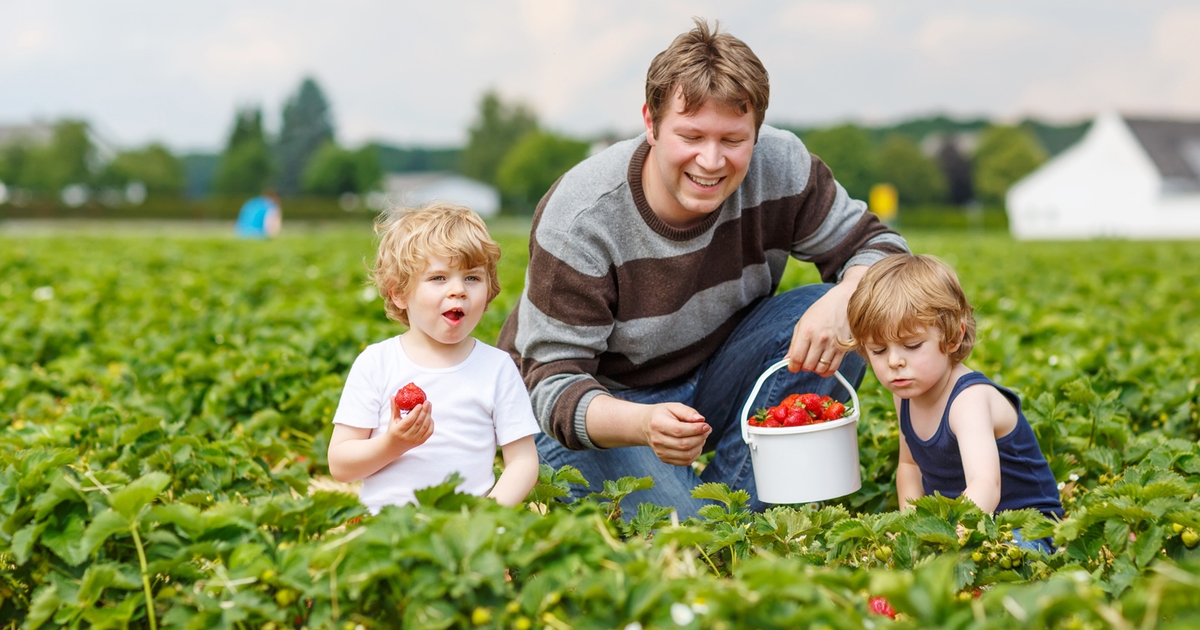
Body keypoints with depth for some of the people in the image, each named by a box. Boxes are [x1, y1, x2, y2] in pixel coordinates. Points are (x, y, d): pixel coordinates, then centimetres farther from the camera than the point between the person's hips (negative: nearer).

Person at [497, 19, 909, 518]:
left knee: (829, 313, -21)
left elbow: (879, 247, -7)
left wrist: (844, 302, -33)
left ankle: (737, 506, -10)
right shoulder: (581, 219, -27)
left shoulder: (777, 169, -18)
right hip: (602, 405, -4)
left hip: (712, 384, 4)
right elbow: (553, 381, -25)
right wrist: (644, 424, -47)